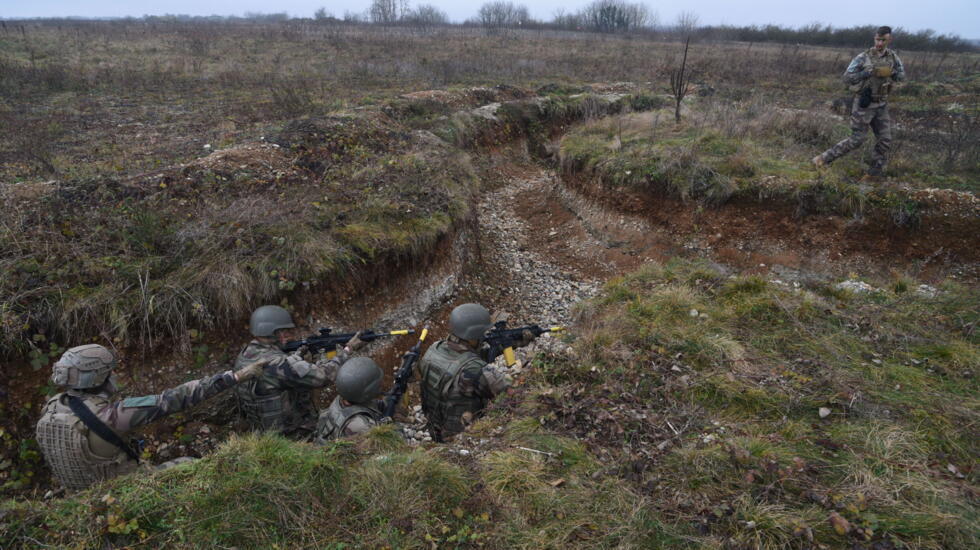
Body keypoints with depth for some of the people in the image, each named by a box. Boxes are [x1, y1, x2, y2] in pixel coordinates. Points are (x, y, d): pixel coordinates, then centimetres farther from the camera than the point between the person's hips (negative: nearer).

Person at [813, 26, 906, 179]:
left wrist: (890, 72, -11)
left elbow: (902, 76, 11)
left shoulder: (892, 57, 3)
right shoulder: (863, 58, -12)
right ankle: (824, 158, 3)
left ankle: (875, 172, 15)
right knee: (856, 140, -7)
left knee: (884, 140, 4)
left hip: (881, 105, 5)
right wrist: (867, 72, -25)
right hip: (864, 105, -5)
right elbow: (847, 77, -14)